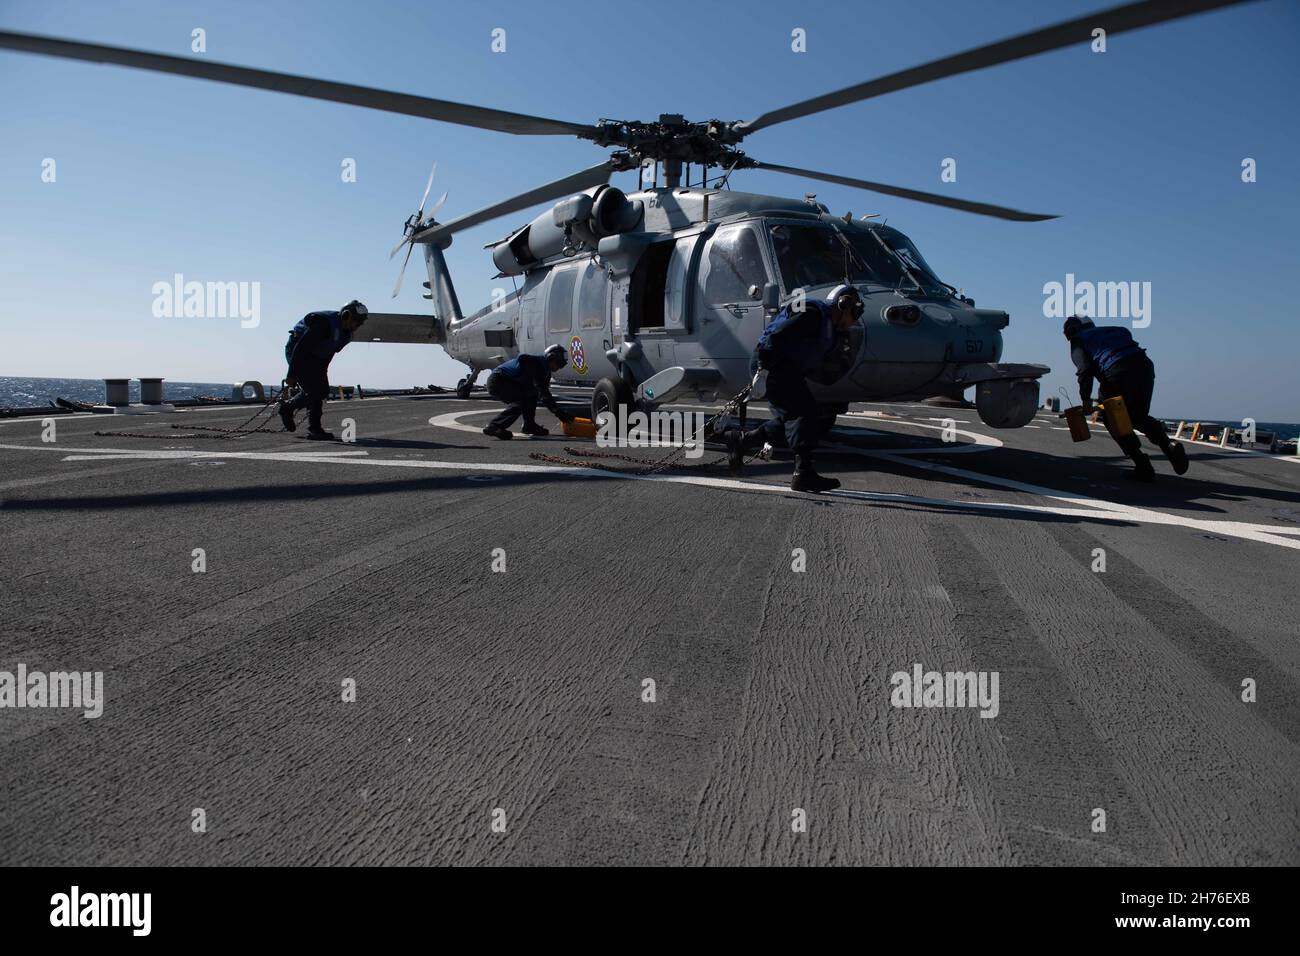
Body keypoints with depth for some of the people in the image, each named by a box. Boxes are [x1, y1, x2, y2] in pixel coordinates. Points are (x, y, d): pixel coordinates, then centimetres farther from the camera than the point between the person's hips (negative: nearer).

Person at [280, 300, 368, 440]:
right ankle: (314, 430, -10)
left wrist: (322, 373, 19)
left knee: (323, 390, 5)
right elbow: (300, 348, -29)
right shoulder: (325, 324, -30)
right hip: (296, 351, -9)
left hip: (314, 357, 9)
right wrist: (291, 375, -28)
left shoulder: (346, 332, -1)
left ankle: (287, 408, 22)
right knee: (315, 390, -16)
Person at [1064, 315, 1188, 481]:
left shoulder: (1078, 341, 16)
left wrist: (1086, 399, 0)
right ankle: (1169, 444, -3)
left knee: (1113, 421, 13)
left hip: (1118, 373, -6)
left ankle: (1143, 465, 2)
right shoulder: (1112, 330, 35)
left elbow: (1085, 369, 0)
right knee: (1138, 417, 23)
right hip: (1144, 365, 6)